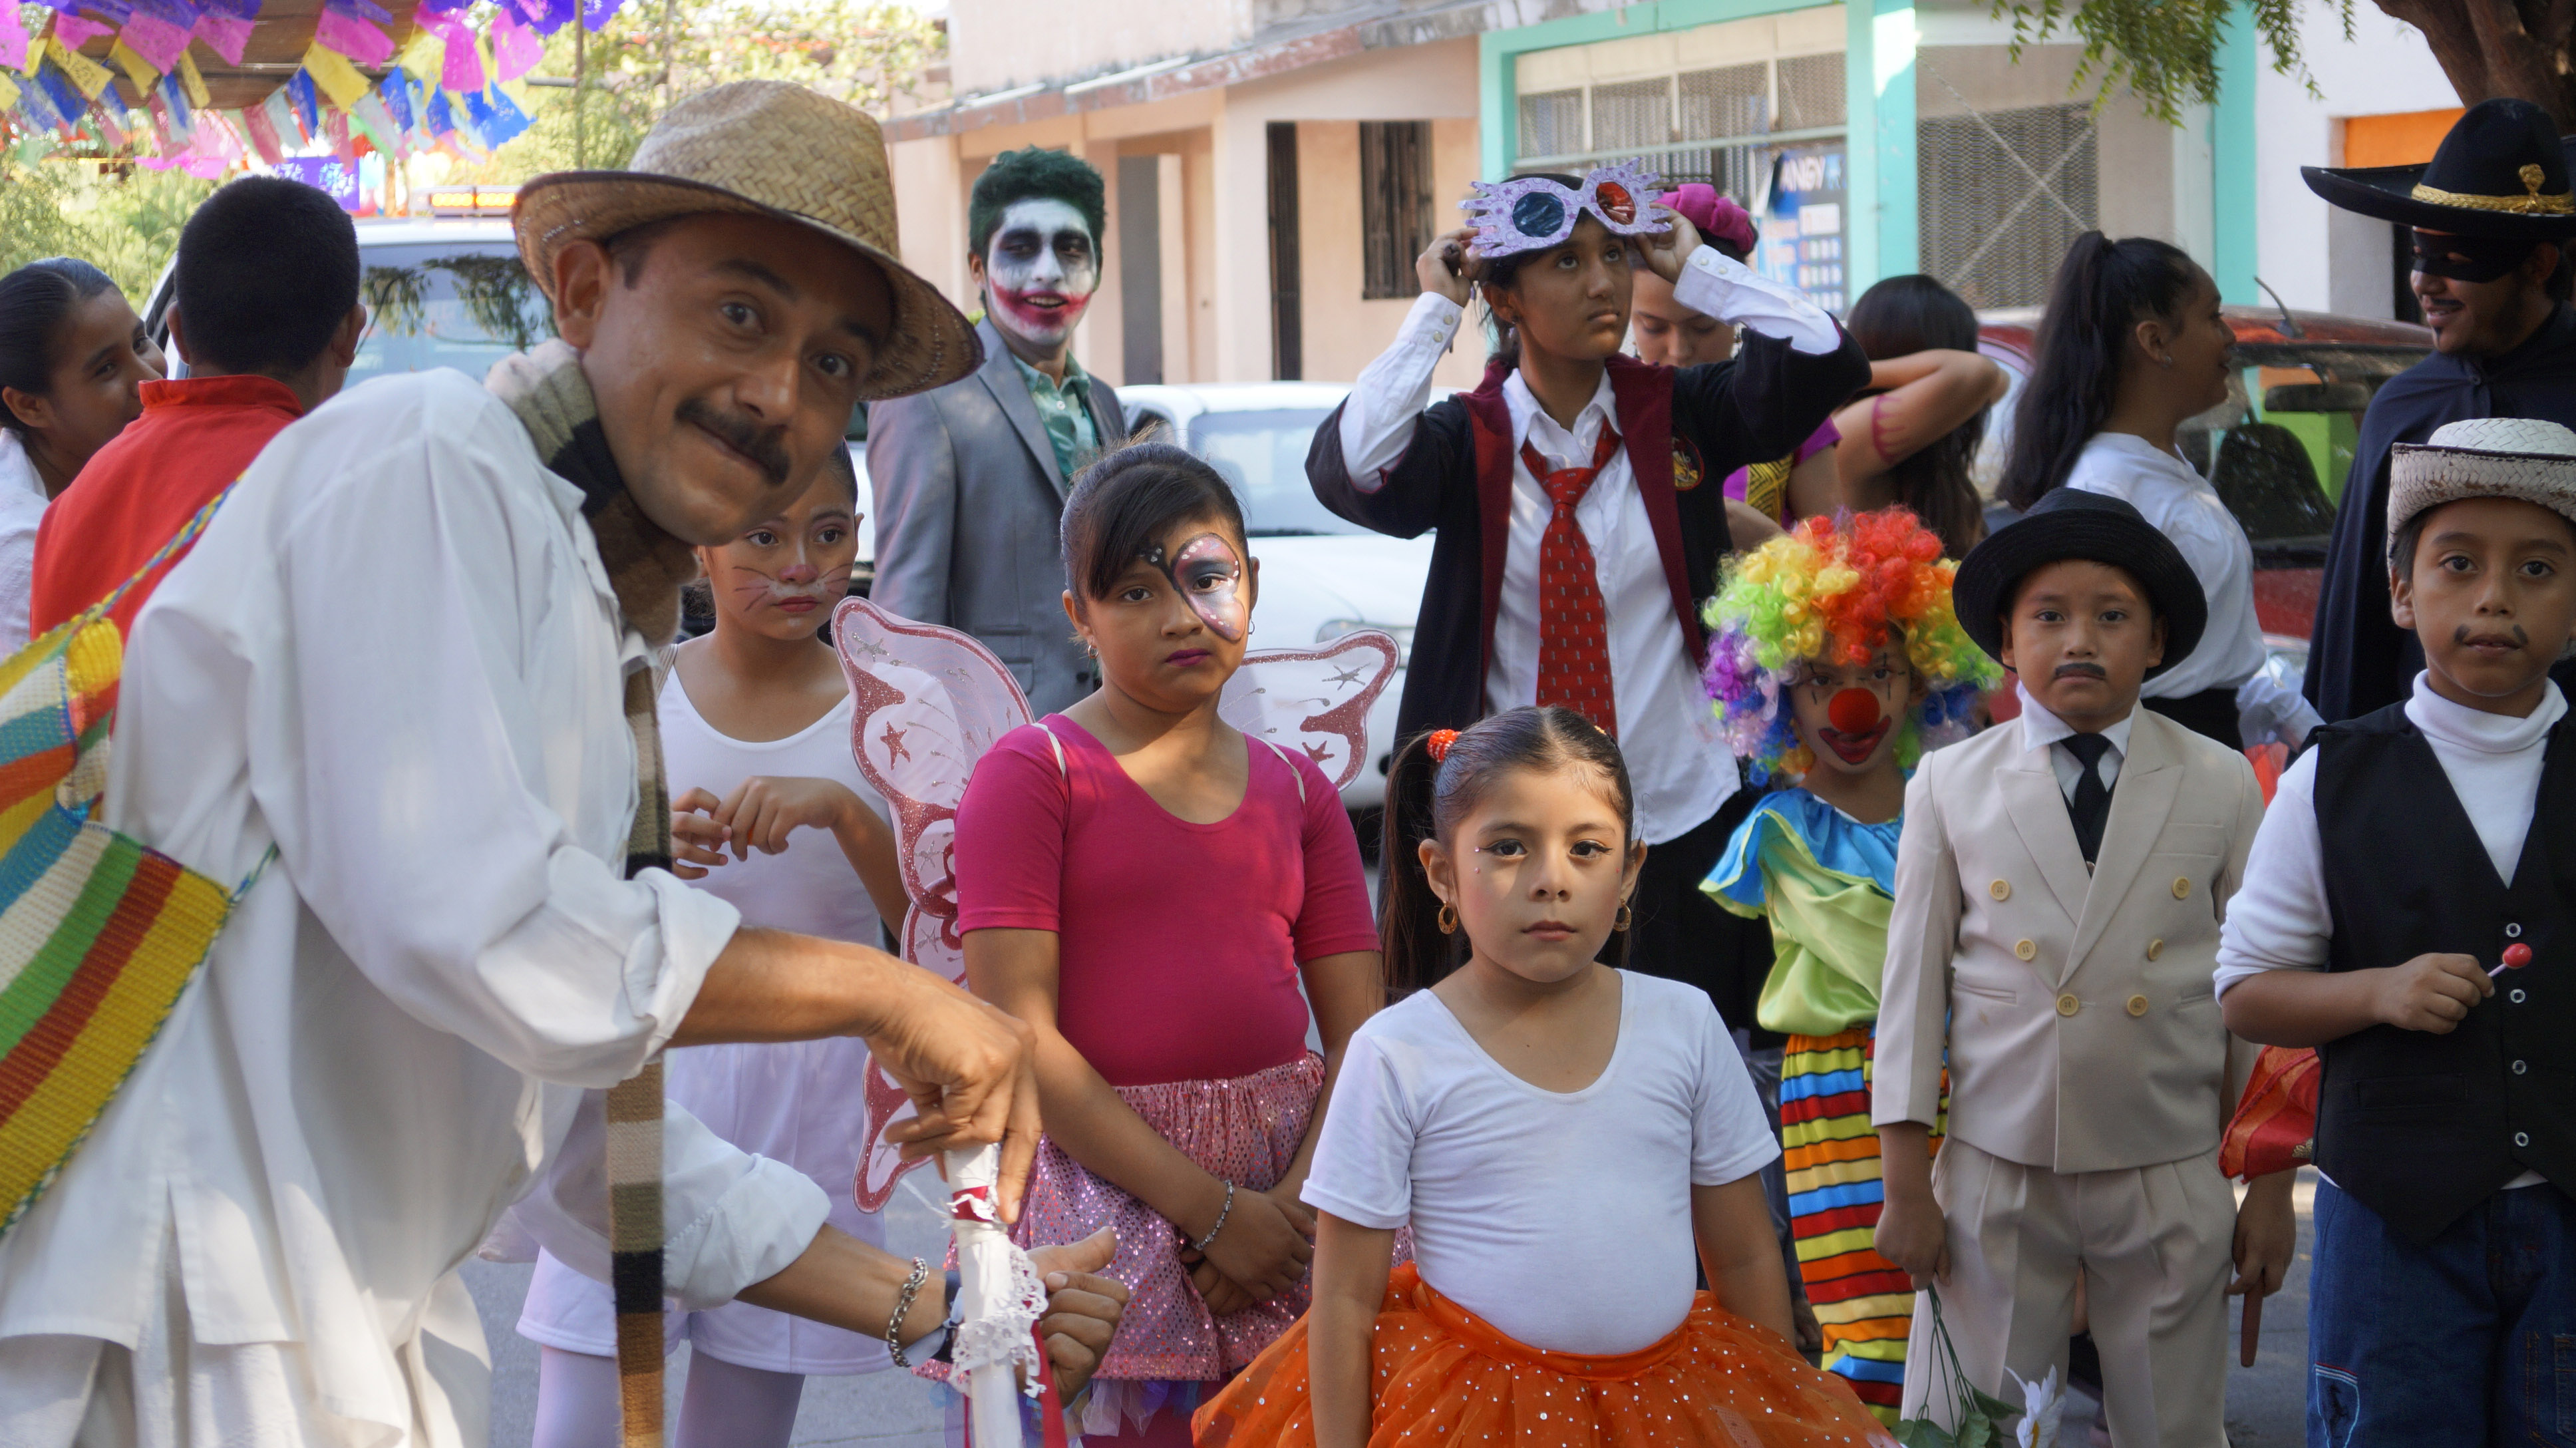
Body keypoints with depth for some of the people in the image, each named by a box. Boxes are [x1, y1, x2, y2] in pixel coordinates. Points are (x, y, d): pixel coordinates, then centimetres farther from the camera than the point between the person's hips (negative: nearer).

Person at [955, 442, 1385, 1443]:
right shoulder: (1033, 772, -2)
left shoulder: (1296, 790, 12)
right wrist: (1212, 1207, -16)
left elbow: (1358, 1030, 5)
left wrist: (1292, 1205, -14)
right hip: (1100, 1173, -4)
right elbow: (1016, 1035, -12)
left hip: (1285, 1171, 4)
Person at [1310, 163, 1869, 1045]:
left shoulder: (1678, 413, 4)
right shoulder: (1466, 441, -1)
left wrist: (1696, 270, -4)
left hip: (1685, 821, 2)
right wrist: (1434, 313, -13)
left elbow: (1827, 359, -9)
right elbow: (1351, 470, -21)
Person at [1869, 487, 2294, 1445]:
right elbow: (1913, 982, 3)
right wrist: (1905, 1183, 0)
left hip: (2172, 1181, 0)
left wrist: (2271, 1185, 5)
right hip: (1996, 1176, 0)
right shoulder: (1951, 784, 3)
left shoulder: (2221, 785, 3)